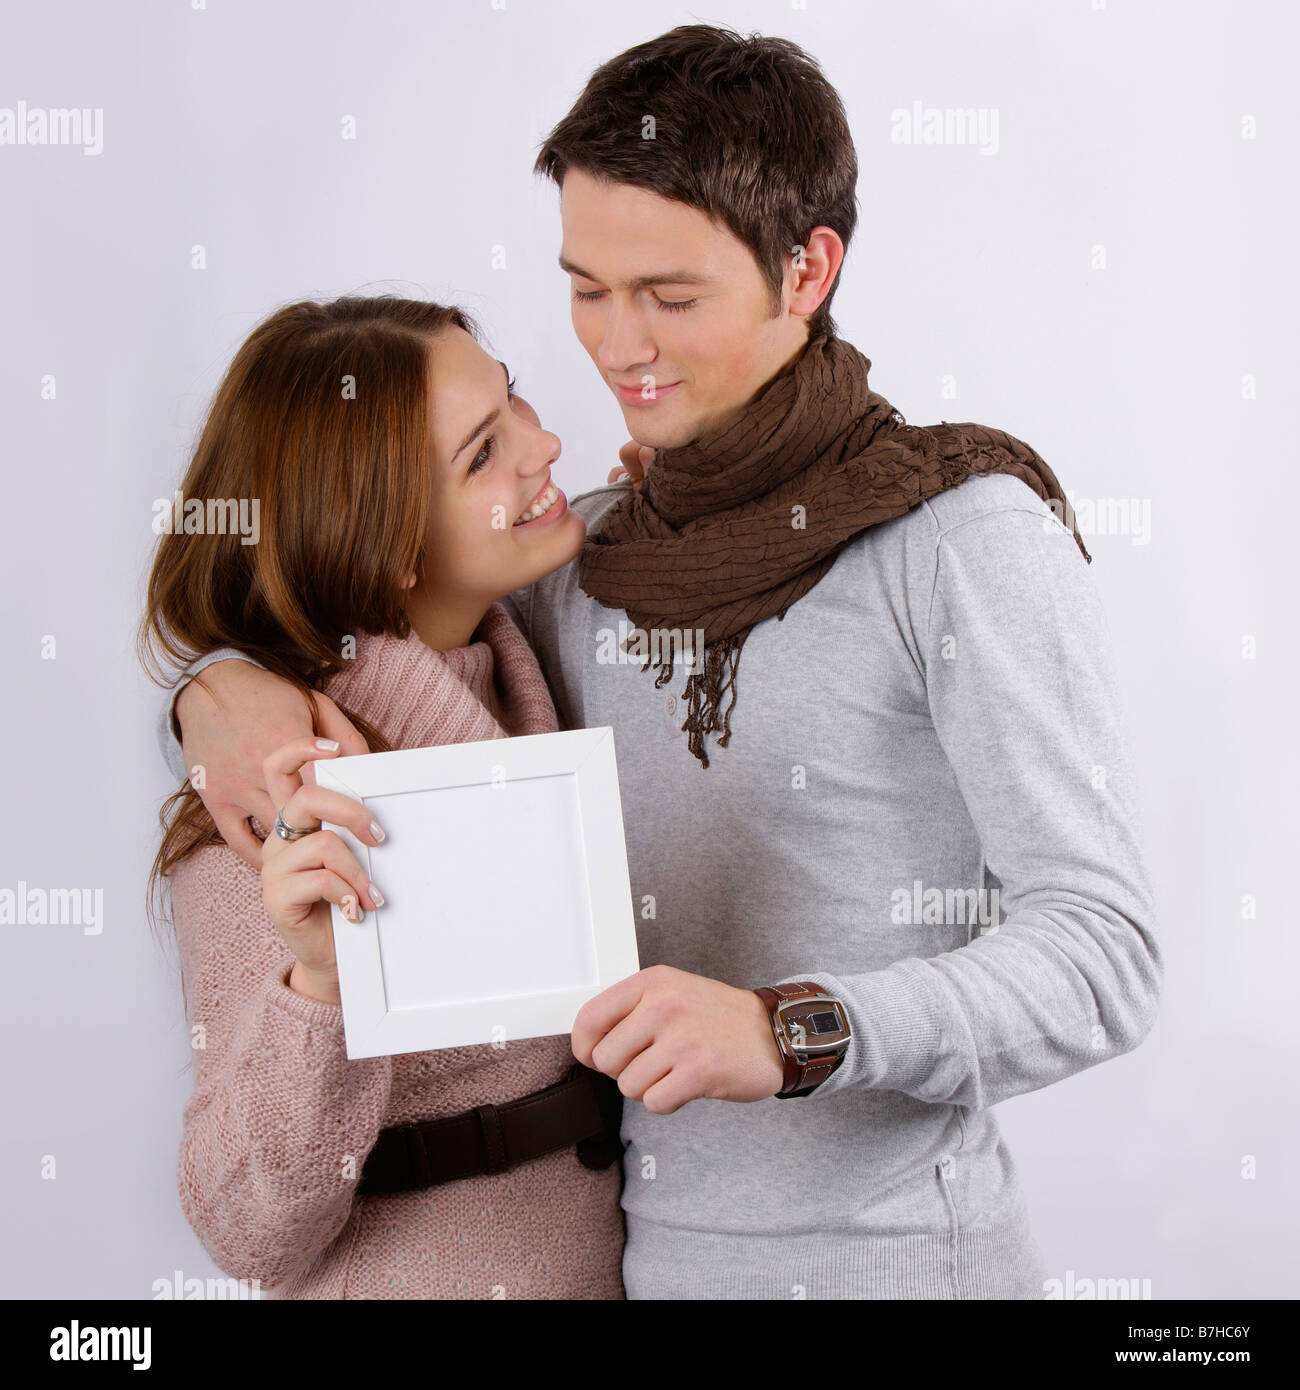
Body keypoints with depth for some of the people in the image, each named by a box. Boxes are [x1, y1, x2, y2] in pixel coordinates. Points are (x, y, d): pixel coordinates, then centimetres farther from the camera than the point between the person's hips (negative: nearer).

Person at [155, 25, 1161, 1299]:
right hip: (635, 1247, 6)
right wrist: (222, 688, -9)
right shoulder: (584, 555, 3)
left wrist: (796, 1030, -33)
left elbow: (1102, 954, -18)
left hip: (886, 1257, -5)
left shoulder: (965, 534, -13)